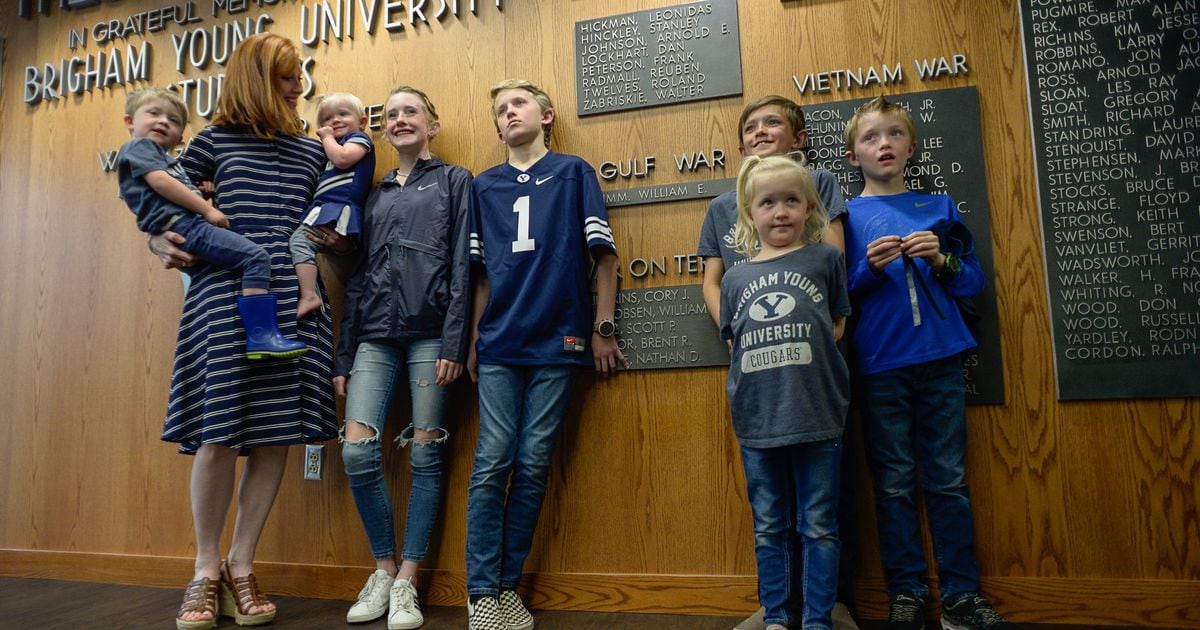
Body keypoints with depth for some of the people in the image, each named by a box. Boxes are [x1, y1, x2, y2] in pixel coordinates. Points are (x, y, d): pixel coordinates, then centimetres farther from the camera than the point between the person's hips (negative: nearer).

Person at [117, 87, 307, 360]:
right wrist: (208, 209, -13)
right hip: (181, 224, -10)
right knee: (256, 256, -23)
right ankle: (261, 335, -32)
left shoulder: (165, 158, 35)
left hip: (191, 224, 10)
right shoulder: (138, 146, 6)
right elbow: (160, 182, -10)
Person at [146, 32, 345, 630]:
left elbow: (330, 226, 22)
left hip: (293, 302, 3)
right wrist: (164, 245, -10)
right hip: (224, 297, -2)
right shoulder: (213, 141, 10)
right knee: (217, 435, -4)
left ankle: (241, 566, 17)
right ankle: (206, 568, 17)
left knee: (276, 435, 1)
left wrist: (338, 241, 0)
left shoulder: (312, 150, 18)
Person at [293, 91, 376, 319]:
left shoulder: (359, 138, 7)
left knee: (300, 239, -25)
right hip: (327, 207, 10)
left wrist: (328, 138, 4)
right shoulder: (336, 145, 36)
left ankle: (309, 296, -33)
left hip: (339, 208, -10)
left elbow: (342, 159, -13)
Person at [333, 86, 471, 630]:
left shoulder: (453, 181, 9)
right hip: (375, 335, 4)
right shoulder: (376, 195, 22)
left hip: (428, 333, -4)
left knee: (425, 455, -2)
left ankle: (406, 580, 11)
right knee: (357, 452, -6)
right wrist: (343, 356, 12)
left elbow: (461, 264, -2)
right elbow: (358, 278, 18)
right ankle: (383, 568, 13)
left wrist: (454, 341, -13)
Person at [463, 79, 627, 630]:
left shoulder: (574, 172, 6)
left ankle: (507, 585, 15)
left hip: (557, 341, -2)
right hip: (499, 344, 2)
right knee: (492, 463, -2)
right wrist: (472, 339, 11)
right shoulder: (484, 186, 14)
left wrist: (603, 328, -2)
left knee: (533, 465, 2)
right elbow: (481, 272, 16)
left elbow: (604, 254, 3)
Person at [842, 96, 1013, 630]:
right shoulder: (847, 216, 5)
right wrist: (870, 268, -14)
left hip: (940, 360, 2)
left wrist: (941, 261, -9)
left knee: (949, 481, 6)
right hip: (879, 367, -2)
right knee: (895, 485, 5)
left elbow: (974, 281, 10)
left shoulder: (939, 206, 11)